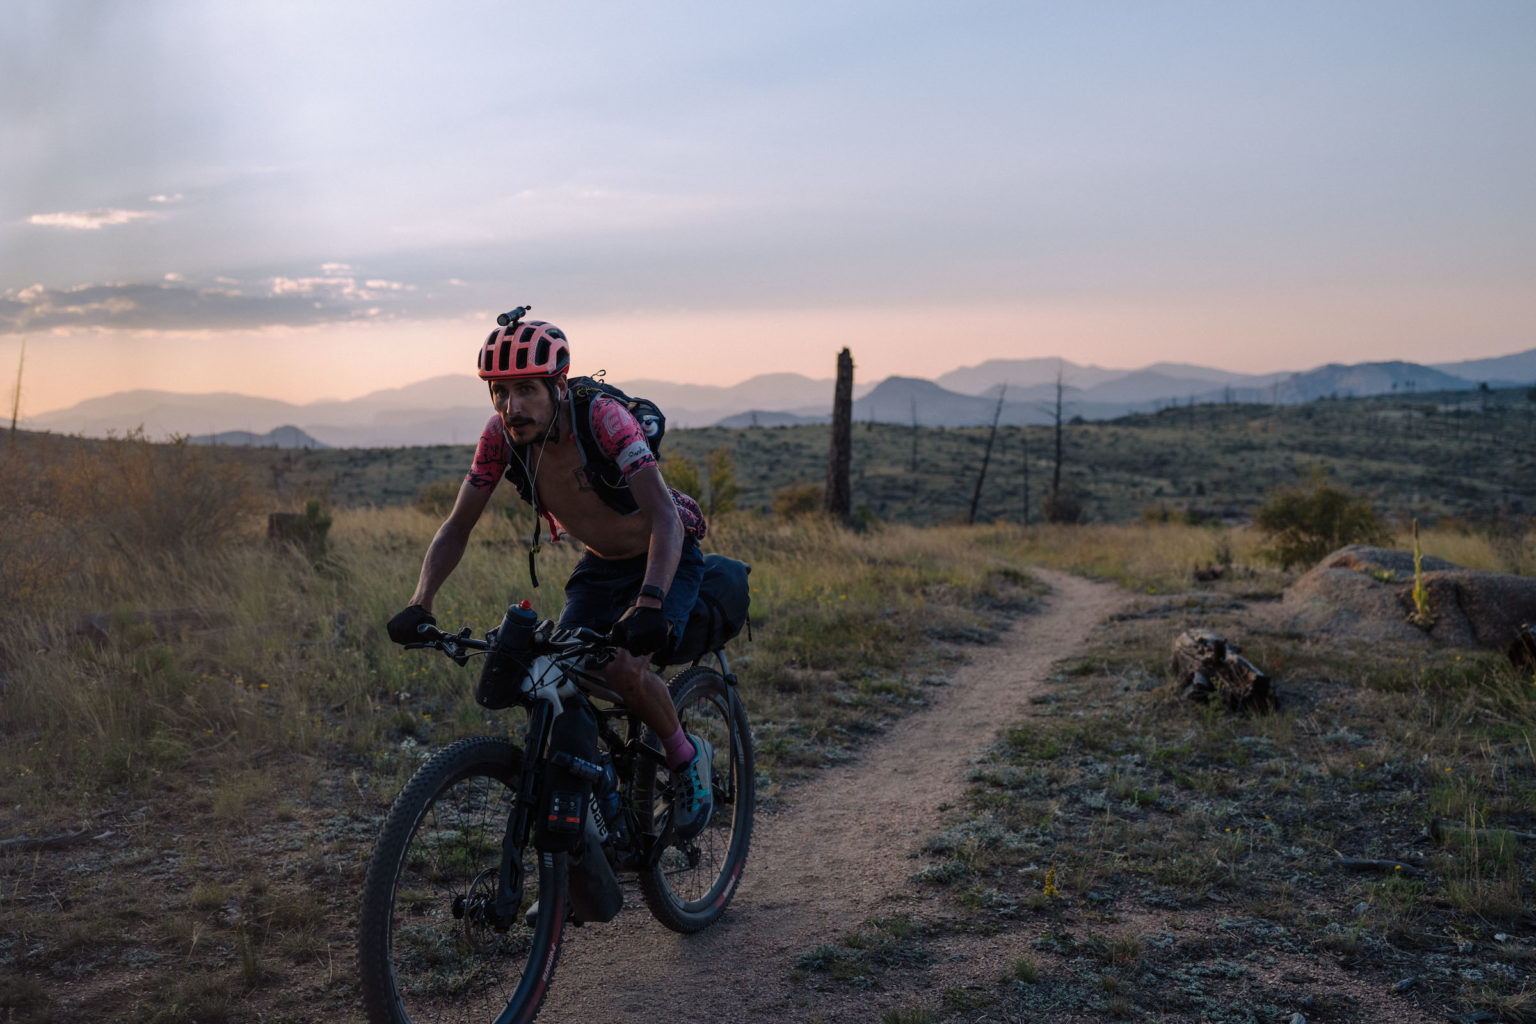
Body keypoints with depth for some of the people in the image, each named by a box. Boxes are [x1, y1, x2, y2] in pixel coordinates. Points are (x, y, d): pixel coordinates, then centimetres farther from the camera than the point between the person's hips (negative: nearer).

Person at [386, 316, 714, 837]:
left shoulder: (601, 416, -32)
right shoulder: (502, 434, -17)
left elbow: (665, 517, -40)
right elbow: (458, 526, -10)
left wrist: (650, 602, -54)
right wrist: (419, 604, -24)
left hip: (665, 558, -5)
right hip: (600, 564, 5)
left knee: (623, 667, -27)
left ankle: (687, 757, 2)